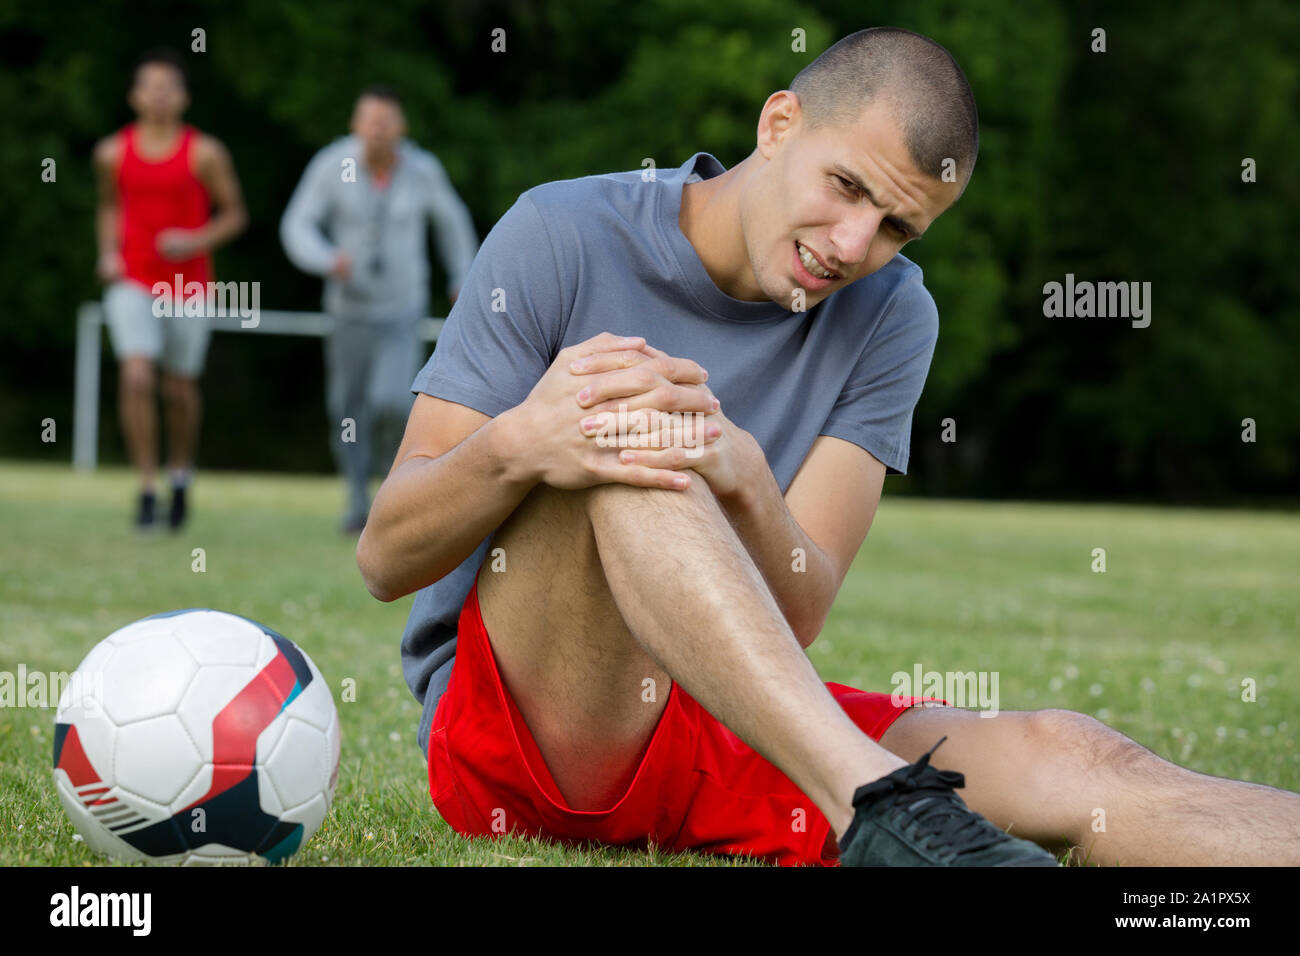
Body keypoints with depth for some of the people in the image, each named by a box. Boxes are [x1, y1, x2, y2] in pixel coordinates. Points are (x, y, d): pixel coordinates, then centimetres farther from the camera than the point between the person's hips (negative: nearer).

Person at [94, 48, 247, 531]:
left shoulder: (205, 153, -8)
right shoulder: (113, 152, 1)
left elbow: (234, 214, 0)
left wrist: (198, 241, -17)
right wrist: (108, 253, 3)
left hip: (188, 286, -1)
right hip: (131, 284, 1)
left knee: (179, 390, 10)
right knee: (136, 378, -17)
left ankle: (181, 473, 38)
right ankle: (146, 490, -10)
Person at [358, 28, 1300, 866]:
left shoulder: (888, 317, 3)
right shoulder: (562, 237, -6)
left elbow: (795, 619, -6)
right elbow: (384, 558, -10)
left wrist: (741, 481, -29)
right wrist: (518, 444, -31)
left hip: (735, 730, 4)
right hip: (510, 729, -3)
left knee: (1064, 758, -22)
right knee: (625, 432, -32)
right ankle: (879, 804, -45)